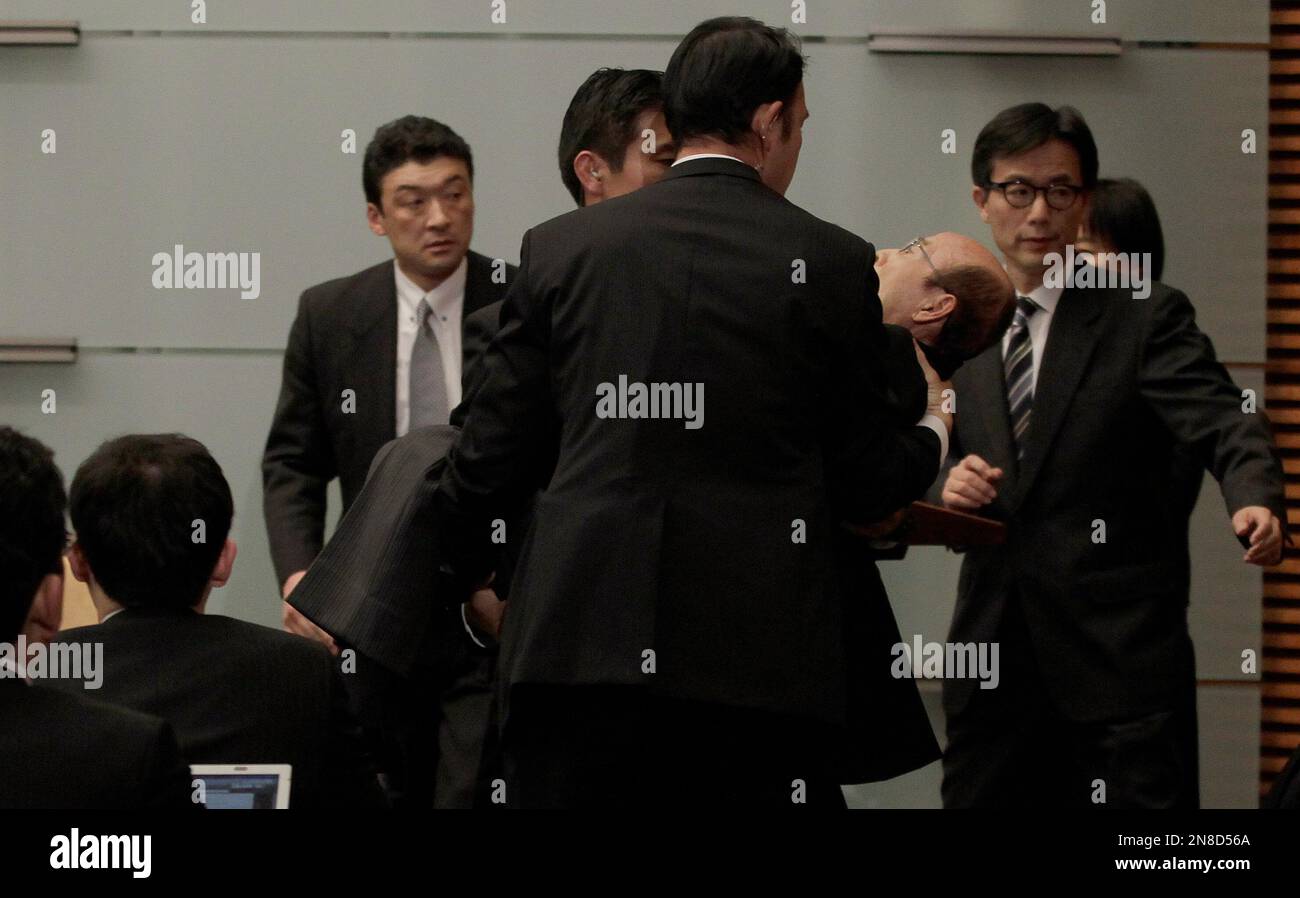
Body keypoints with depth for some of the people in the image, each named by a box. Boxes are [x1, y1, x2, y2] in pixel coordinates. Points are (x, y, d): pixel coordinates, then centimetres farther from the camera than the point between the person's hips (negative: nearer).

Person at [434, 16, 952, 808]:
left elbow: (492, 453, 10)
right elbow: (863, 481, 7)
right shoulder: (833, 264, 2)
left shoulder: (561, 248, 7)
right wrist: (934, 432, 30)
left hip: (577, 638, 2)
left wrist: (460, 577, 29)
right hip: (764, 654, -2)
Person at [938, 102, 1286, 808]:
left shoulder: (1147, 318, -2)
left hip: (1121, 664, -5)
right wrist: (950, 487, -5)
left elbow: (1223, 426, -15)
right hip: (991, 660, 5)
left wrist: (1256, 502, -37)